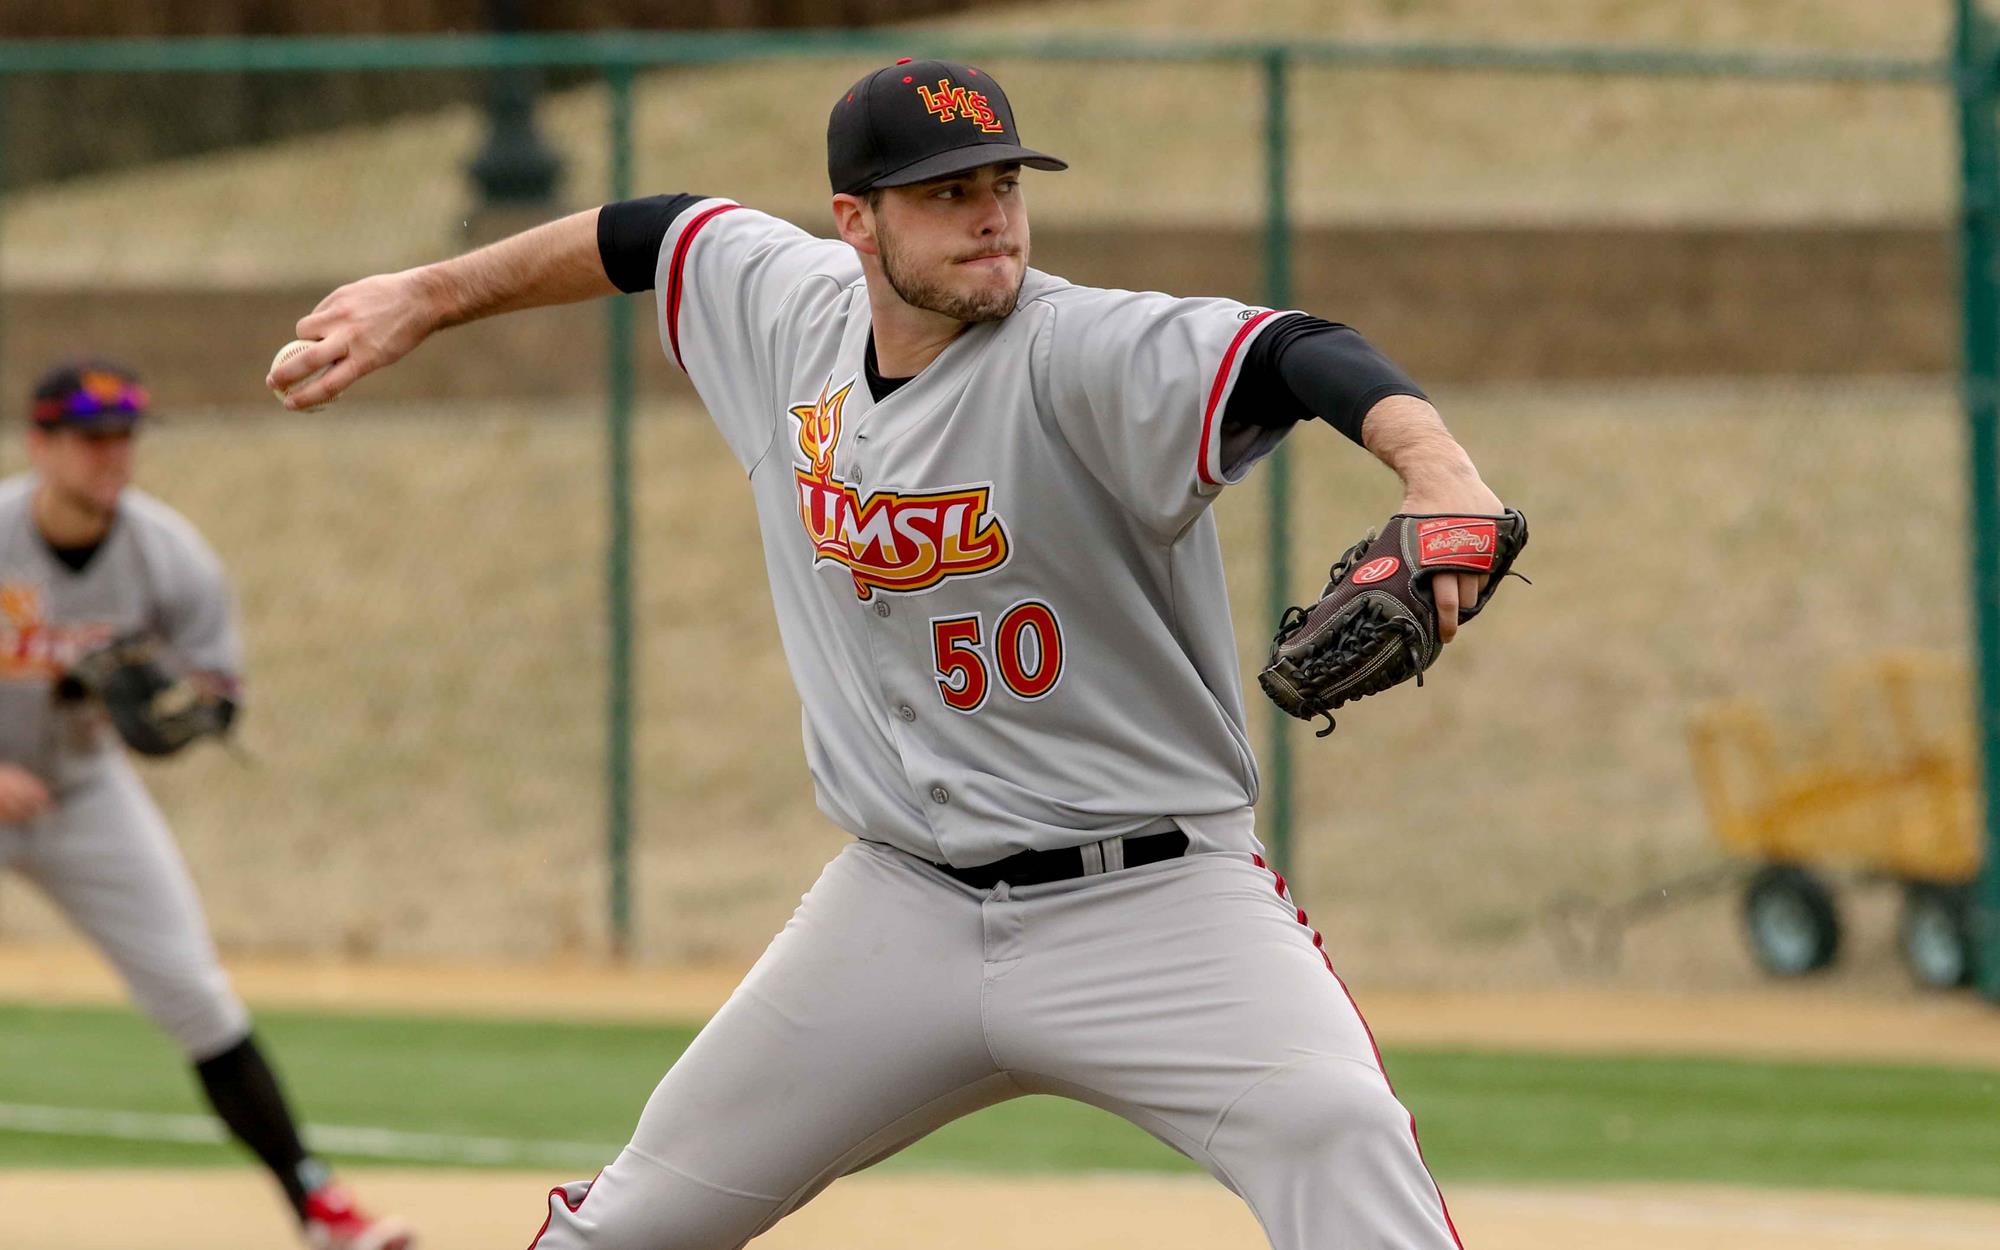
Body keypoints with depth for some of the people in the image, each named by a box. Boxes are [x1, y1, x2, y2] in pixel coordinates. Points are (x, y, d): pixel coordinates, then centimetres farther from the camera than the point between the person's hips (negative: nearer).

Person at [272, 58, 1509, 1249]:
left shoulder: (1083, 356, -20)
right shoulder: (790, 307, 0)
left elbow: (1296, 358, -38)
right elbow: (653, 235, 21)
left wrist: (1432, 461, -58)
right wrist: (429, 297, 29)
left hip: (1152, 902, -5)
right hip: (905, 905, 5)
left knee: (1341, 1135, -31)